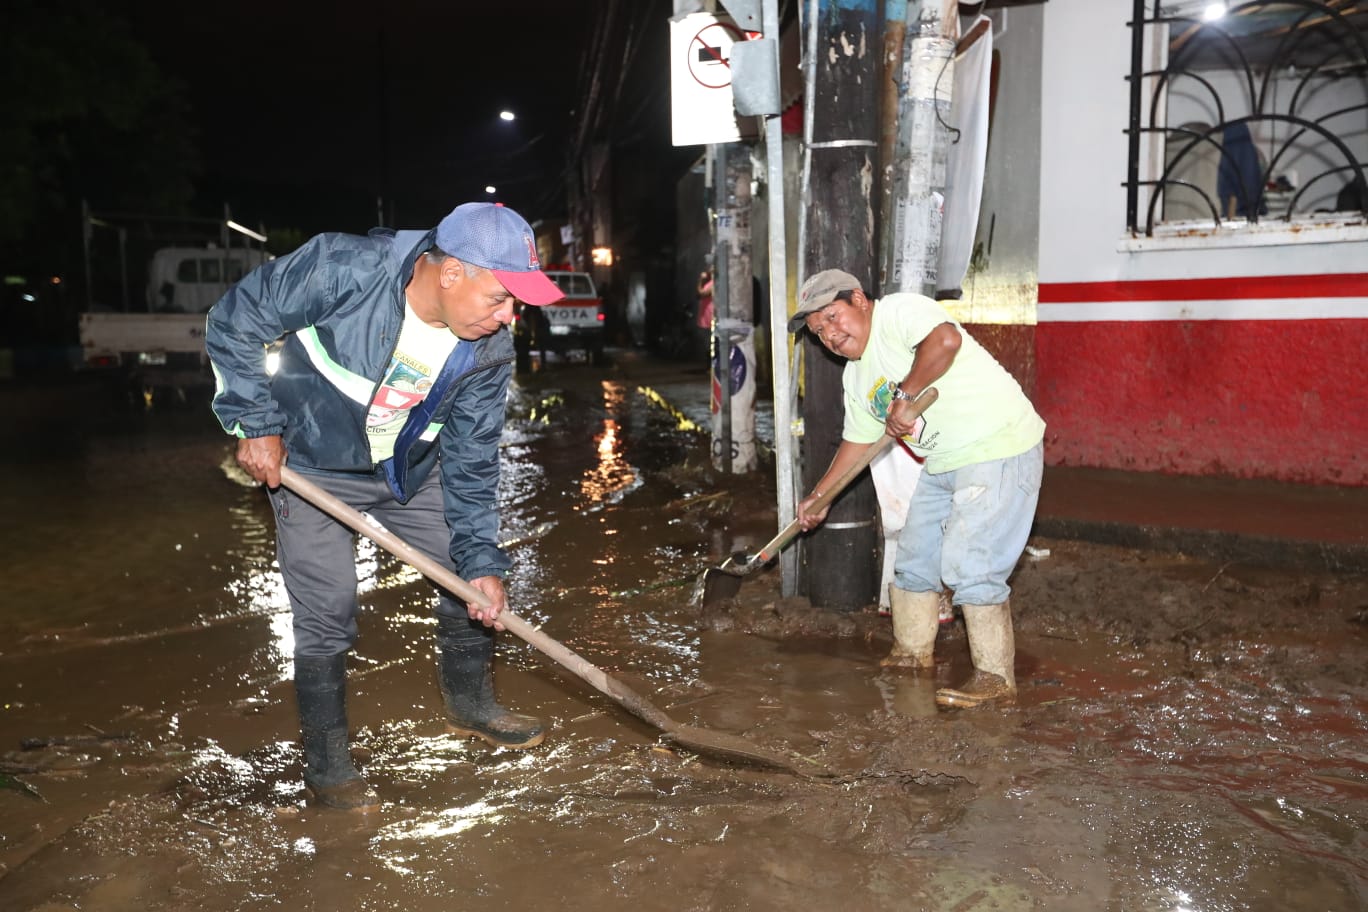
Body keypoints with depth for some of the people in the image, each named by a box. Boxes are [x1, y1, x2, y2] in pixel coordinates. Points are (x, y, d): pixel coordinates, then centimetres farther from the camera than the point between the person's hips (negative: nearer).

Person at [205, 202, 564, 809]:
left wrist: (481, 560, -14)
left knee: (472, 579, 8)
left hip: (409, 471, 5)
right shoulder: (343, 269, -31)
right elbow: (233, 322, -18)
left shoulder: (489, 349, -18)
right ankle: (325, 763, 15)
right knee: (327, 613, -6)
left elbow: (471, 459, -10)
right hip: (309, 467, -4)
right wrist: (256, 424, -20)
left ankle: (469, 706, 33)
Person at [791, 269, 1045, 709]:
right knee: (914, 558, 16)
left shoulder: (899, 311, -16)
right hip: (944, 464, 10)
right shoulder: (855, 376, 12)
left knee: (968, 566, -13)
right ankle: (911, 654, 33)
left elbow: (945, 340, -37)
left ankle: (995, 678, 0)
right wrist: (819, 497, 21)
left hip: (998, 447, -10)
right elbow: (858, 440, 21)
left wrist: (904, 396, -30)